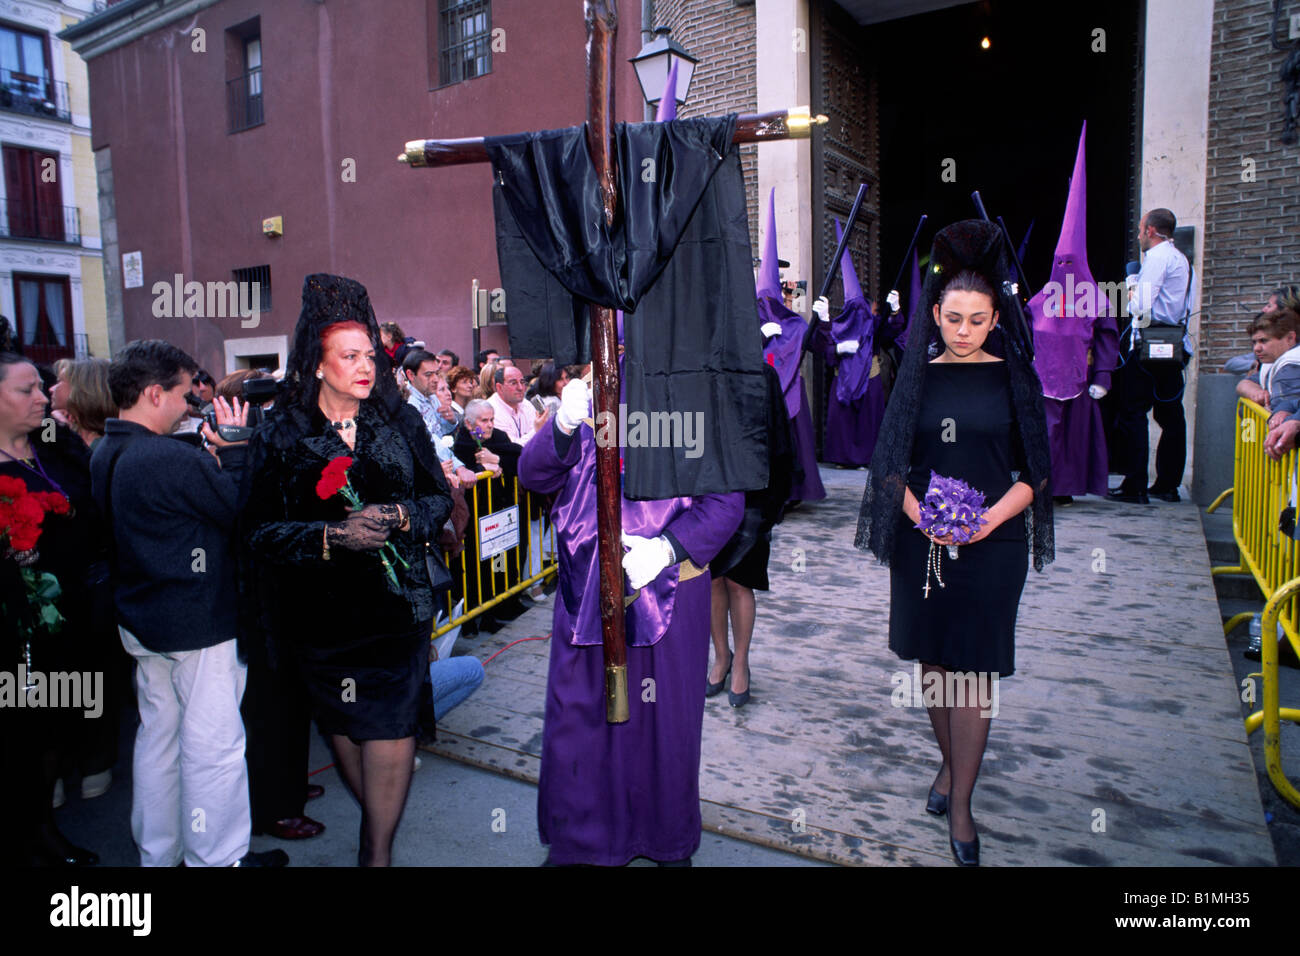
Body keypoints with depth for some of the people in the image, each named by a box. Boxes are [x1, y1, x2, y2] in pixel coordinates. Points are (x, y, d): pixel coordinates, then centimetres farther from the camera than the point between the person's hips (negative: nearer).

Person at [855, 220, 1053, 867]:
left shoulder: (1013, 377, 1)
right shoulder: (918, 376, 4)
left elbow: (1036, 470, 2)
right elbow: (891, 461, 4)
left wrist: (993, 515, -15)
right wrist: (919, 513, -13)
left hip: (992, 543, -2)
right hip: (921, 541, 2)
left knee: (974, 666, 0)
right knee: (932, 656, 12)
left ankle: (960, 803, 12)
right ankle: (950, 761, 35)